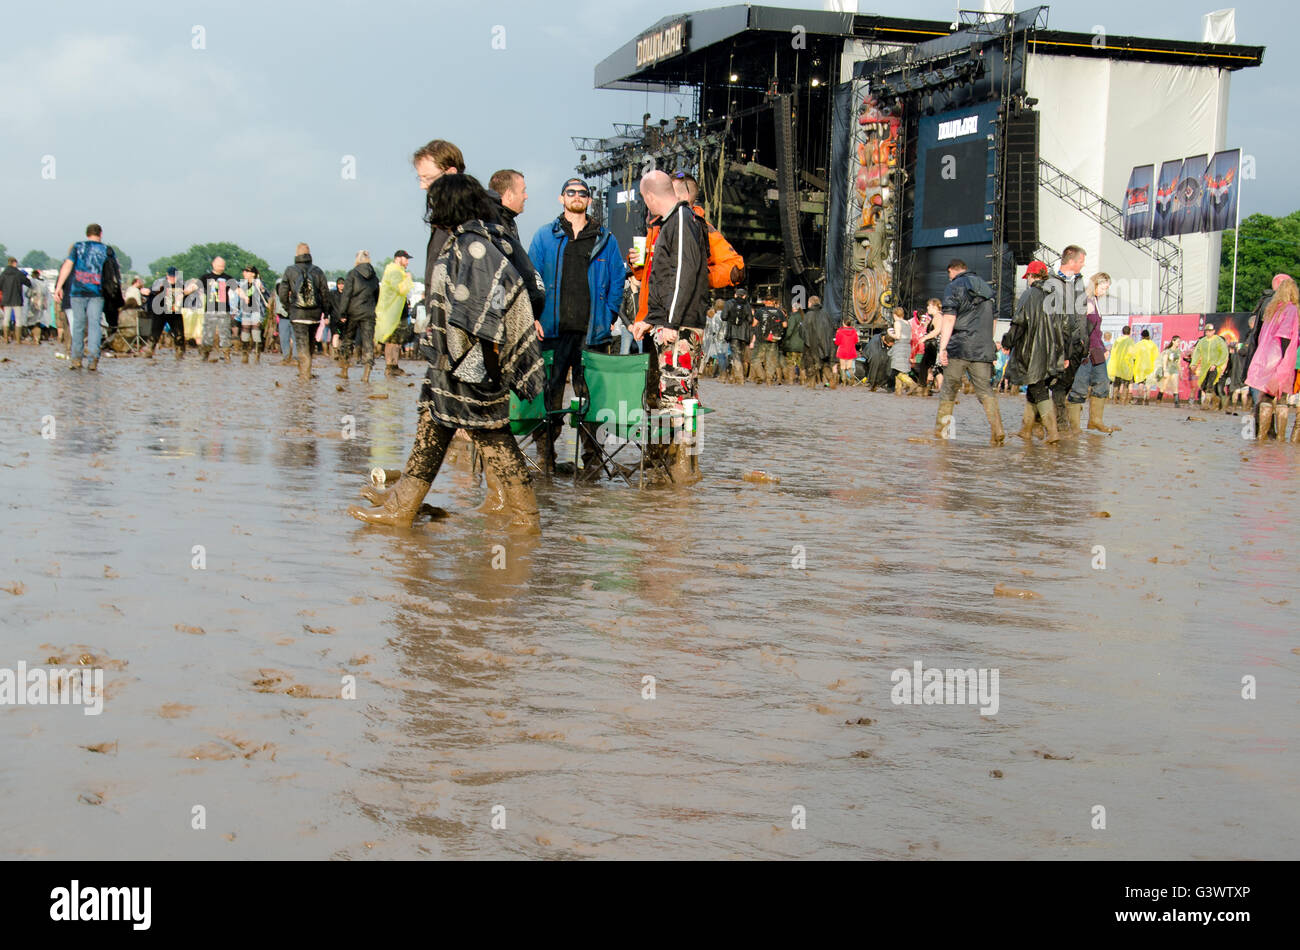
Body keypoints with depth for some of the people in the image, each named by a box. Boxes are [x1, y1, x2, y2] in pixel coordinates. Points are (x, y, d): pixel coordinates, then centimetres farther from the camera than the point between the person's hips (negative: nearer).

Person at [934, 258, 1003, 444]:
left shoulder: (954, 286, -1)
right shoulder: (986, 288, 20)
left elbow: (949, 319, -11)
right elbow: (992, 320, 24)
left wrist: (942, 347, -12)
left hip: (958, 348, -5)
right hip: (983, 349, 5)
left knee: (949, 389, 6)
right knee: (985, 390, 0)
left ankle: (941, 429, 10)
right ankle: (997, 431, -15)